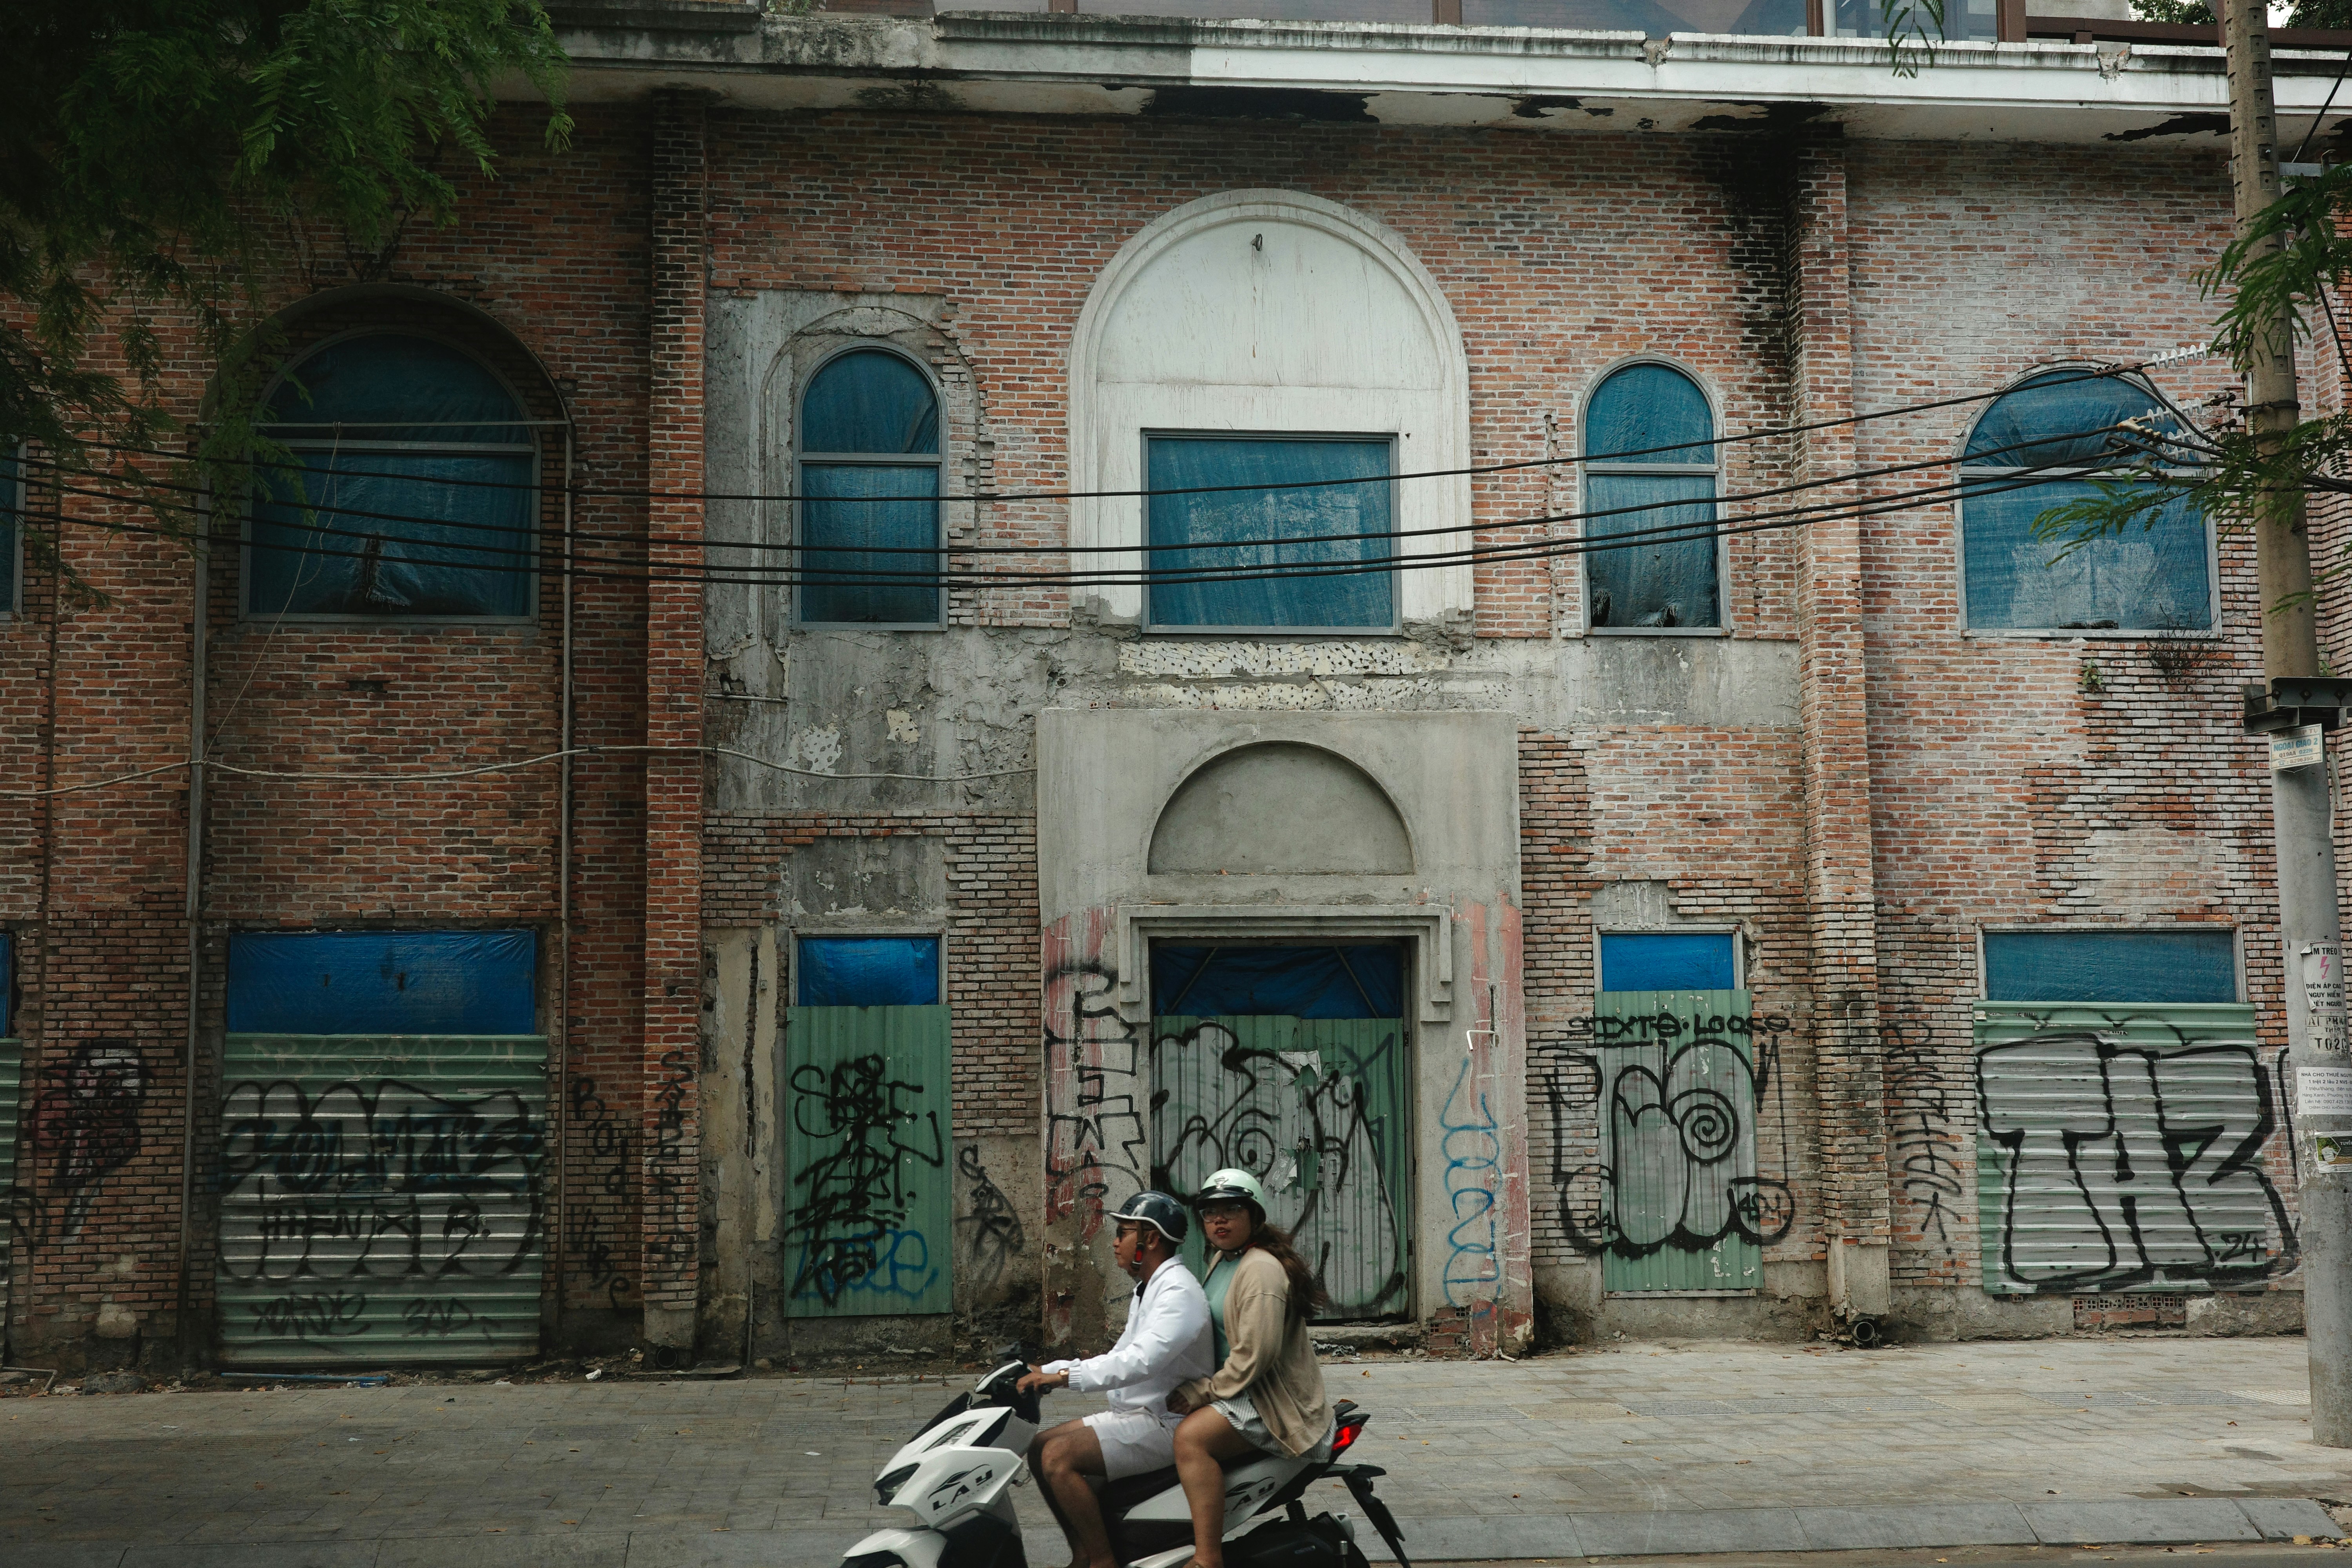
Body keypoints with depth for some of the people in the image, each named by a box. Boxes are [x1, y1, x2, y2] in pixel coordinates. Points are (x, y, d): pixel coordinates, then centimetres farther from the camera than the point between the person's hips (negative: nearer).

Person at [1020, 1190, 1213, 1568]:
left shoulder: (1178, 1292, -18)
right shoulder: (1148, 1289, 17)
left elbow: (1140, 1362, -31)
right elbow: (1117, 1359, 18)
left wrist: (1062, 1377, -33)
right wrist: (1046, 1371, 7)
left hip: (1165, 1422, -11)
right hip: (1136, 1414, 11)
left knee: (1058, 1456, -22)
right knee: (1040, 1447, 6)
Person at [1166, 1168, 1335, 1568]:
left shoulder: (1261, 1268, -17)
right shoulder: (1222, 1260, 14)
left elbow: (1256, 1353, -24)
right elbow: (1216, 1334, 24)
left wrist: (1202, 1392, -19)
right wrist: (1194, 1390, 14)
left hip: (1274, 1400, -11)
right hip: (1241, 1390, 11)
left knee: (1192, 1436, -29)